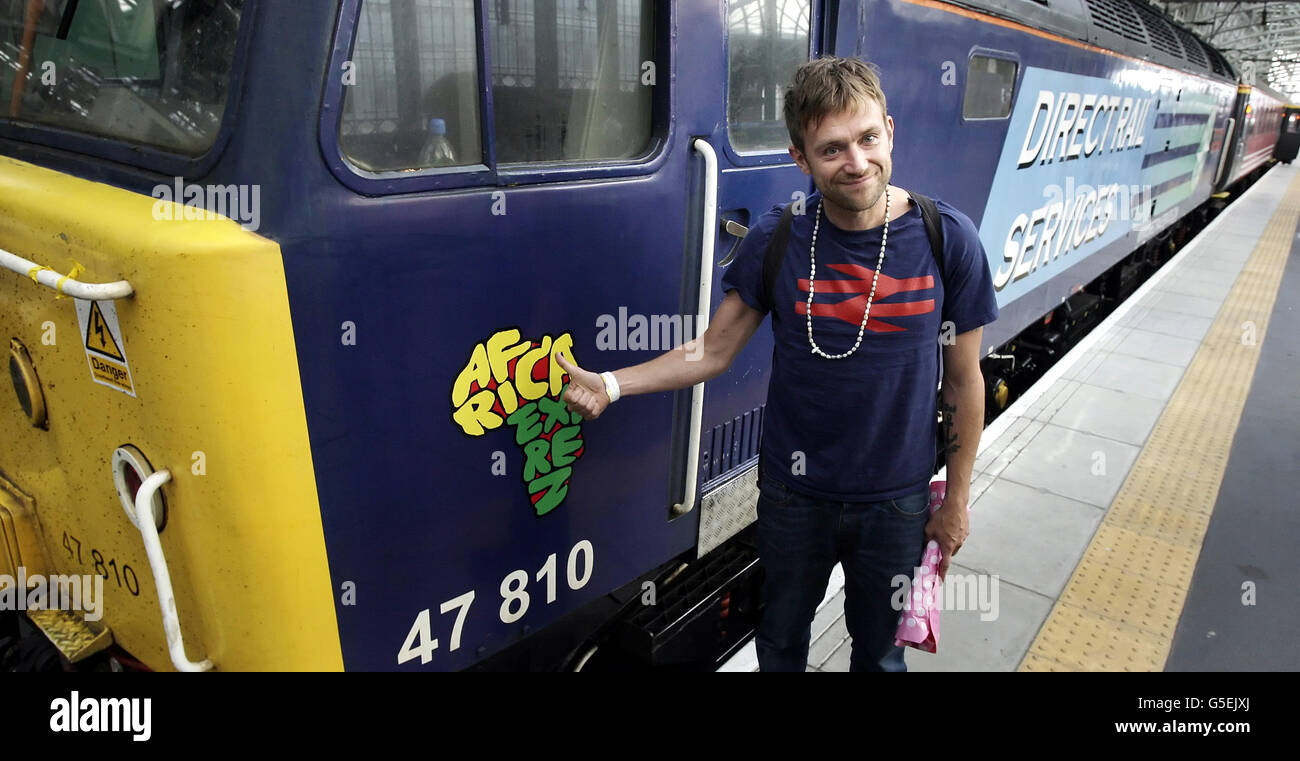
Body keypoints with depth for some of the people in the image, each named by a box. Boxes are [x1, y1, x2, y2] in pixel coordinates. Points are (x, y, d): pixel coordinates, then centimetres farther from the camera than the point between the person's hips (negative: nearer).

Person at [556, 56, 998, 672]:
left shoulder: (948, 240, -14)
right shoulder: (775, 241, -12)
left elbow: (963, 379, -5)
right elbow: (713, 350, -5)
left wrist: (957, 499, 0)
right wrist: (610, 384, -18)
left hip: (896, 502, 0)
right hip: (793, 495, 1)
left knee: (879, 647, 23)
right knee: (781, 637, 23)